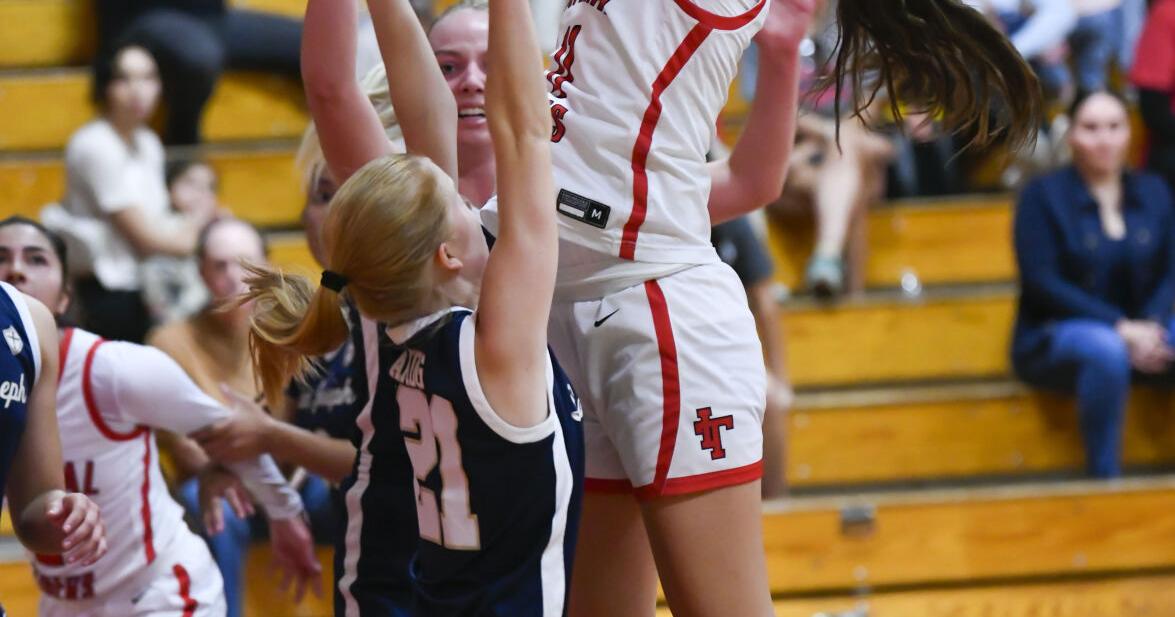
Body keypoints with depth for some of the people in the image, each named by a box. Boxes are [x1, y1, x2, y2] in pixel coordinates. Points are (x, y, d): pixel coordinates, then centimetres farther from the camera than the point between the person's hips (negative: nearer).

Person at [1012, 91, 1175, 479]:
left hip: (1139, 331, 4)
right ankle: (1103, 475, -28)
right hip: (1053, 338, -4)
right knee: (1106, 349, -39)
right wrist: (1120, 328, -21)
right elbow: (1042, 282, -12)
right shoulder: (1042, 196, -3)